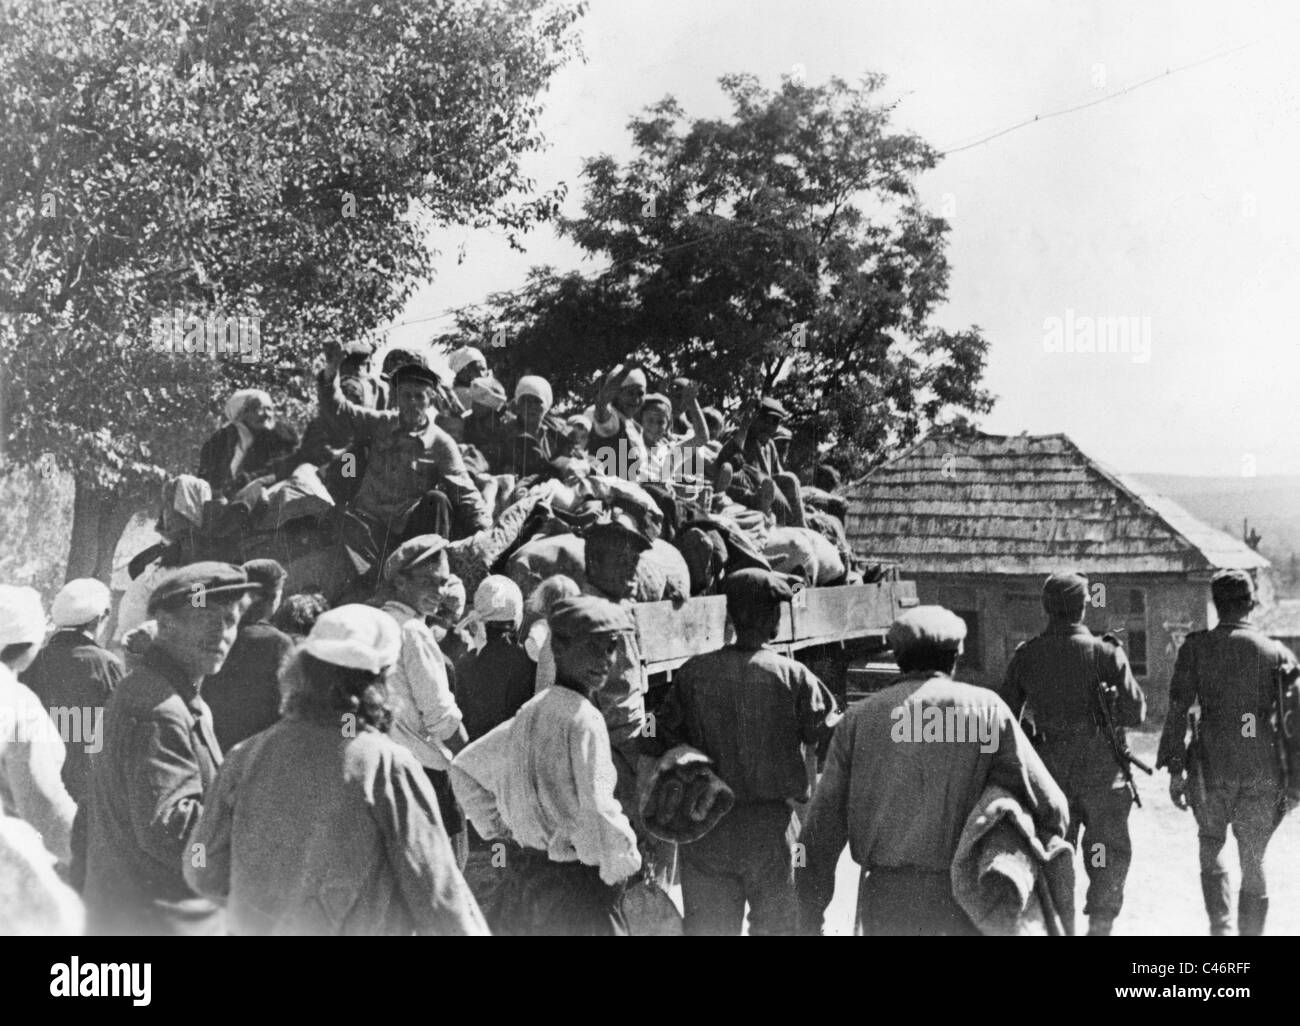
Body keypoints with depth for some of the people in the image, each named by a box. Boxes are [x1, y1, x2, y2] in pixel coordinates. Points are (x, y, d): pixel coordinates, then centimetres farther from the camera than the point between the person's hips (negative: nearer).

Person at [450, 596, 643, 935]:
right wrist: (624, 864, -9)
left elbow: (464, 767, 18)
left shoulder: (529, 712, 8)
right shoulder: (583, 719, -17)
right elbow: (598, 812, -25)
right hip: (576, 883, -8)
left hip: (523, 871, 8)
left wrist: (497, 829, 19)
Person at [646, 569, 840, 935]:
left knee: (707, 926, 11)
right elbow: (830, 735, -9)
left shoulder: (693, 673, -4)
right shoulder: (792, 677, -11)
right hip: (771, 828, -2)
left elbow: (658, 745, -2)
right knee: (774, 924, 11)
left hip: (704, 830, 2)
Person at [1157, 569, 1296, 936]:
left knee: (1211, 850, 16)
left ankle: (1221, 927, -1)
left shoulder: (1197, 647, 1)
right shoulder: (1277, 652, 4)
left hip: (1213, 767, -1)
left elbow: (1178, 709, -4)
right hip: (1263, 771, 1)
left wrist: (1175, 768, -1)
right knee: (1253, 862, 12)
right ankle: (1250, 931, 12)